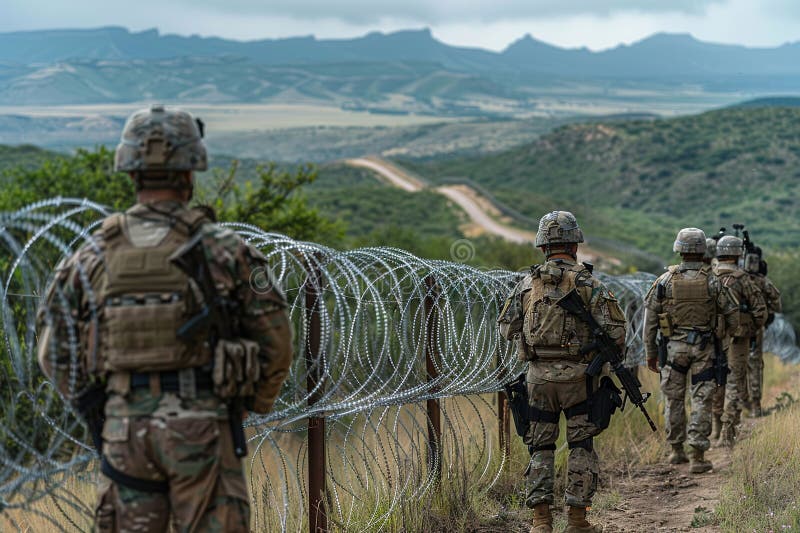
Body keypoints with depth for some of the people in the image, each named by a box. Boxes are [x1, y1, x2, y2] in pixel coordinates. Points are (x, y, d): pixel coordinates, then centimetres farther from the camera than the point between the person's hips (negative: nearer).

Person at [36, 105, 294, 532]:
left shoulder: (93, 256, 3)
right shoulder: (223, 249, -5)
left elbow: (55, 351, 6)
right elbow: (275, 339, -1)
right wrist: (253, 404, 15)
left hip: (124, 429, 3)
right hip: (201, 429, -3)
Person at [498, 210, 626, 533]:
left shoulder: (528, 283, 4)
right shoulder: (588, 283, -4)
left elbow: (506, 328, 8)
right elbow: (614, 330, -9)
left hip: (538, 375, 2)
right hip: (578, 374, -2)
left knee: (540, 447, 10)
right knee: (582, 446, 8)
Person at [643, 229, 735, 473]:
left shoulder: (665, 280, -4)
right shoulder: (712, 281, -6)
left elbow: (650, 318, 0)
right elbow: (728, 311, -1)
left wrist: (650, 352, 8)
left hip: (673, 347, 1)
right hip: (703, 348, -1)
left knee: (674, 398, 14)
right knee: (701, 400, 2)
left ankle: (676, 450, 23)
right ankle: (698, 457, -3)